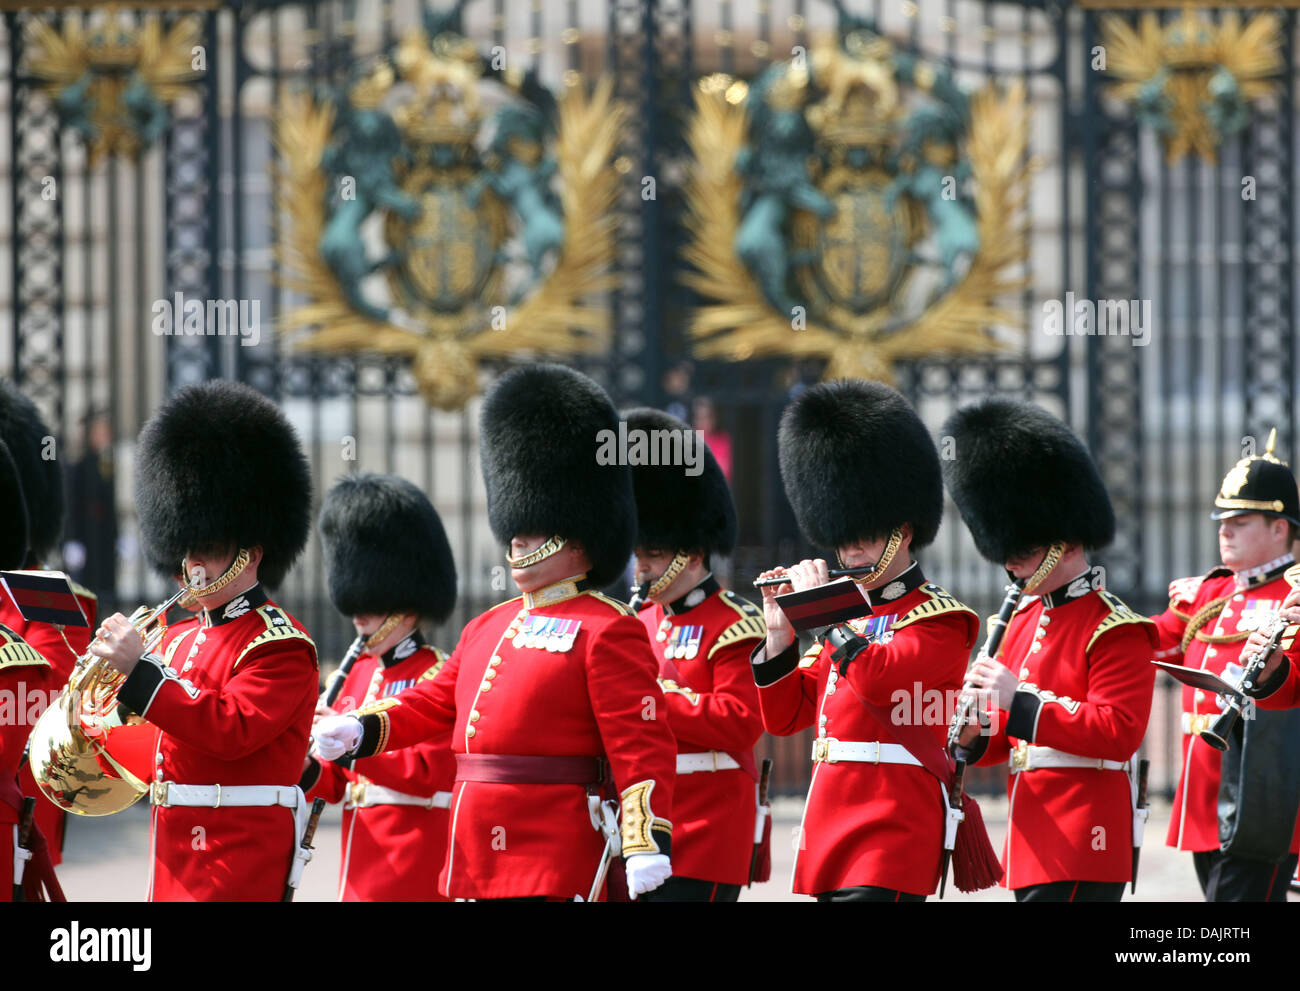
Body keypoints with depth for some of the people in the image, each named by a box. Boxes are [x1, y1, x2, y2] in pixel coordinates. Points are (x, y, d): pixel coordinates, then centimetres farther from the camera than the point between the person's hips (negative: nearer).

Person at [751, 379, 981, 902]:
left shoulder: (940, 619, -6)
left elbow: (880, 681, -24)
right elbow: (784, 716, 19)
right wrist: (780, 632, 6)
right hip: (832, 824, 9)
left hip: (892, 839, -9)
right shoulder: (849, 613, 19)